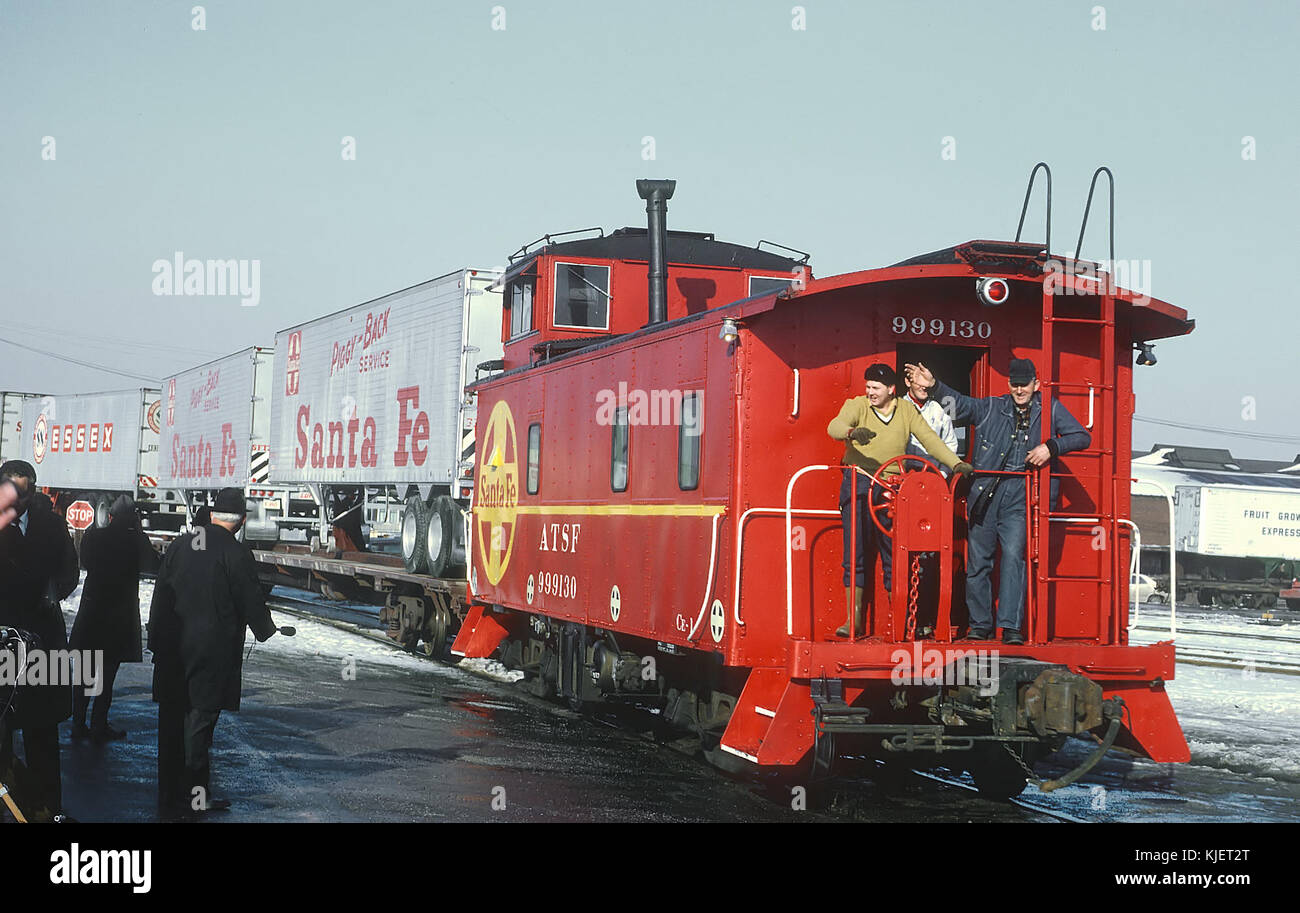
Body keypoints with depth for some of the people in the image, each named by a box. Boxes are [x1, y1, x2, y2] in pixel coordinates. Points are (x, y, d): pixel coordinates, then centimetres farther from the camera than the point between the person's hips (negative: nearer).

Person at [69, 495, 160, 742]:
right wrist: (139, 531, 0)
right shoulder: (134, 541, -13)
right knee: (106, 674, 1)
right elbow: (152, 565, -1)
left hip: (91, 613, 4)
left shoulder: (93, 536, -2)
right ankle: (99, 726, 3)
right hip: (119, 617, -4)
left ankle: (78, 724, 15)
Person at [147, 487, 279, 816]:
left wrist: (156, 641, 16)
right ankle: (194, 793, 1)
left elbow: (160, 596, 9)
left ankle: (169, 793, 16)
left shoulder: (179, 545, 6)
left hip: (173, 649, 5)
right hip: (214, 651, -5)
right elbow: (252, 604, -6)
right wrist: (269, 635, 12)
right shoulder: (236, 553, -11)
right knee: (200, 718, 0)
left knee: (172, 719, 10)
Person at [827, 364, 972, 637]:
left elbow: (929, 438, 3)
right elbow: (835, 426, -20)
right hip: (859, 485, -2)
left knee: (895, 556, 2)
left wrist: (955, 463, -8)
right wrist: (853, 432, -42)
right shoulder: (857, 405, -1)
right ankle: (854, 618, -1)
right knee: (855, 553, -5)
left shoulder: (906, 410, 7)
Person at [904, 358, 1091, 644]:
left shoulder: (1051, 410, 8)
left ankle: (1011, 627, -16)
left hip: (1019, 500, -2)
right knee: (978, 560, 4)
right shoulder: (991, 408, 10)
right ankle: (980, 625, 14)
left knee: (1014, 556, -15)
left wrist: (1051, 447, -13)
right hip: (984, 496, 2)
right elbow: (960, 404, 6)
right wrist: (933, 385, -10)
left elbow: (1082, 437, 3)